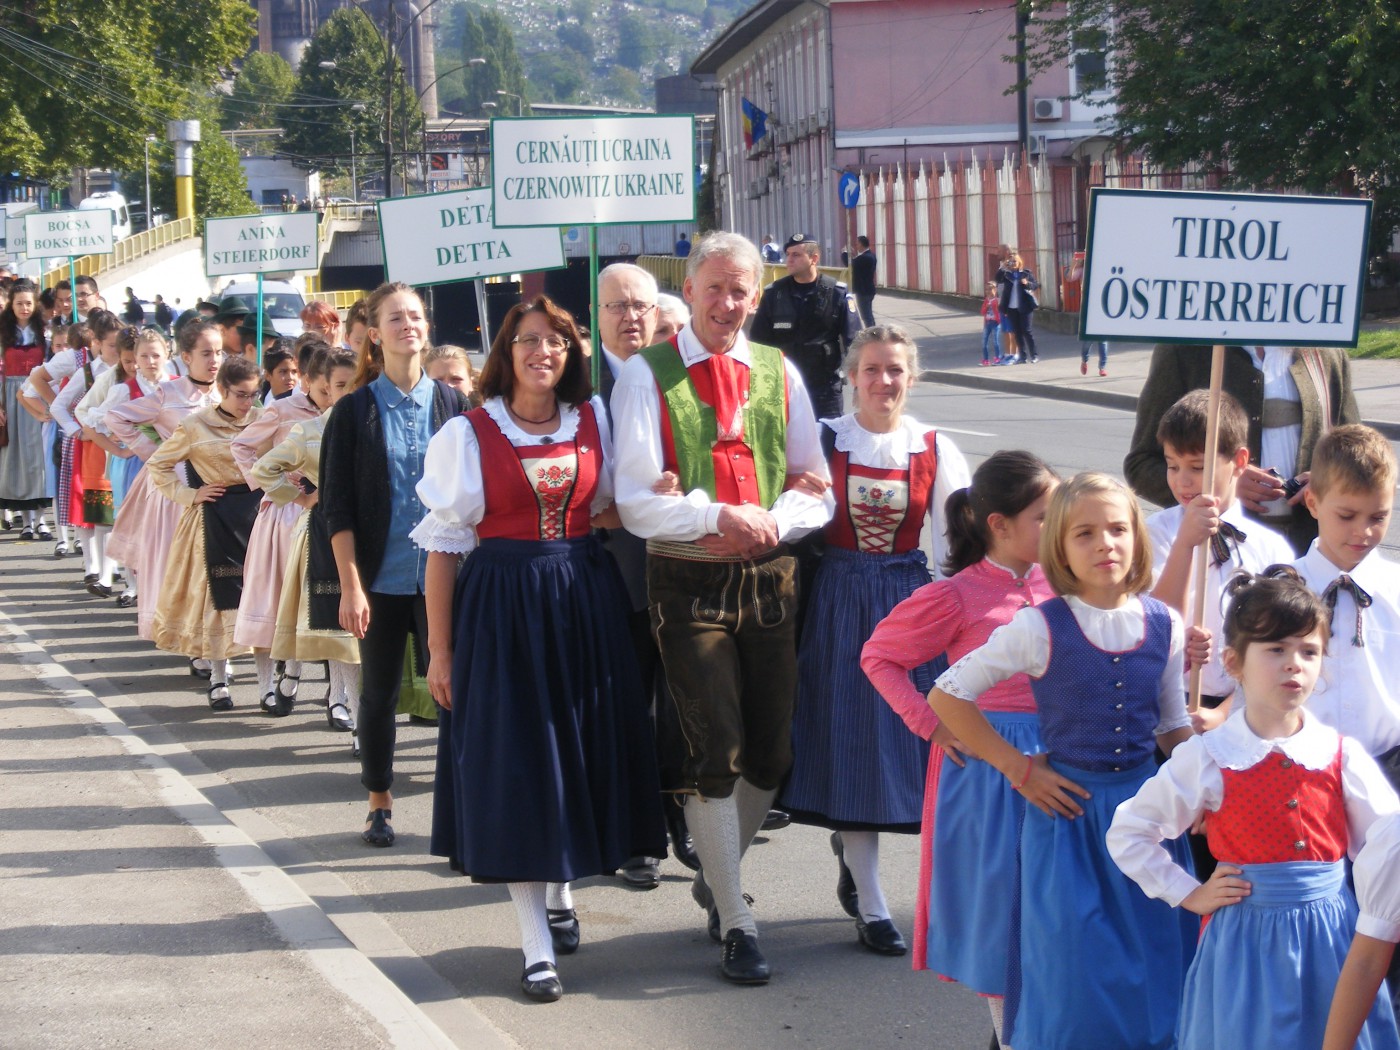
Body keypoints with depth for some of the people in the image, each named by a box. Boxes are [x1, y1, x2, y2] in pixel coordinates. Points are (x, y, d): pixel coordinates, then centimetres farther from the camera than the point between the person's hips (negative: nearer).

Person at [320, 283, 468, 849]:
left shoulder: (453, 404, 3)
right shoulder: (354, 411, -1)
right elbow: (337, 505, -2)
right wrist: (351, 586, -9)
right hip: (381, 578, 0)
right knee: (379, 691, 8)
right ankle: (379, 802, 22)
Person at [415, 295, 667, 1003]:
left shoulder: (593, 421, 7)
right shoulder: (468, 434, -3)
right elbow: (445, 545, -3)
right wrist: (440, 650, -6)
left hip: (584, 600, 4)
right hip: (500, 606, -3)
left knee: (579, 751, 9)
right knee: (513, 762, -4)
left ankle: (559, 891, 33)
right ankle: (537, 943, 0)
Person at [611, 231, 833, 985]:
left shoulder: (780, 374, 9)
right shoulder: (647, 376, -3)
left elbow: (817, 493, 8)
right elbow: (636, 502, -9)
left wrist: (770, 522, -12)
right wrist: (719, 515, -22)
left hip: (770, 578, 4)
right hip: (689, 583, -4)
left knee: (772, 753, 10)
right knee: (715, 752, -6)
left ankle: (716, 876, 36)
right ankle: (735, 924, 6)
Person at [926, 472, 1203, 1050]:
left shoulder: (1164, 626, 1)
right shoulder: (1041, 627, -10)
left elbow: (1173, 728, 13)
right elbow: (946, 696, -5)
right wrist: (1019, 769, -6)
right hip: (1068, 806, -3)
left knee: (1154, 957, 6)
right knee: (1076, 964, 1)